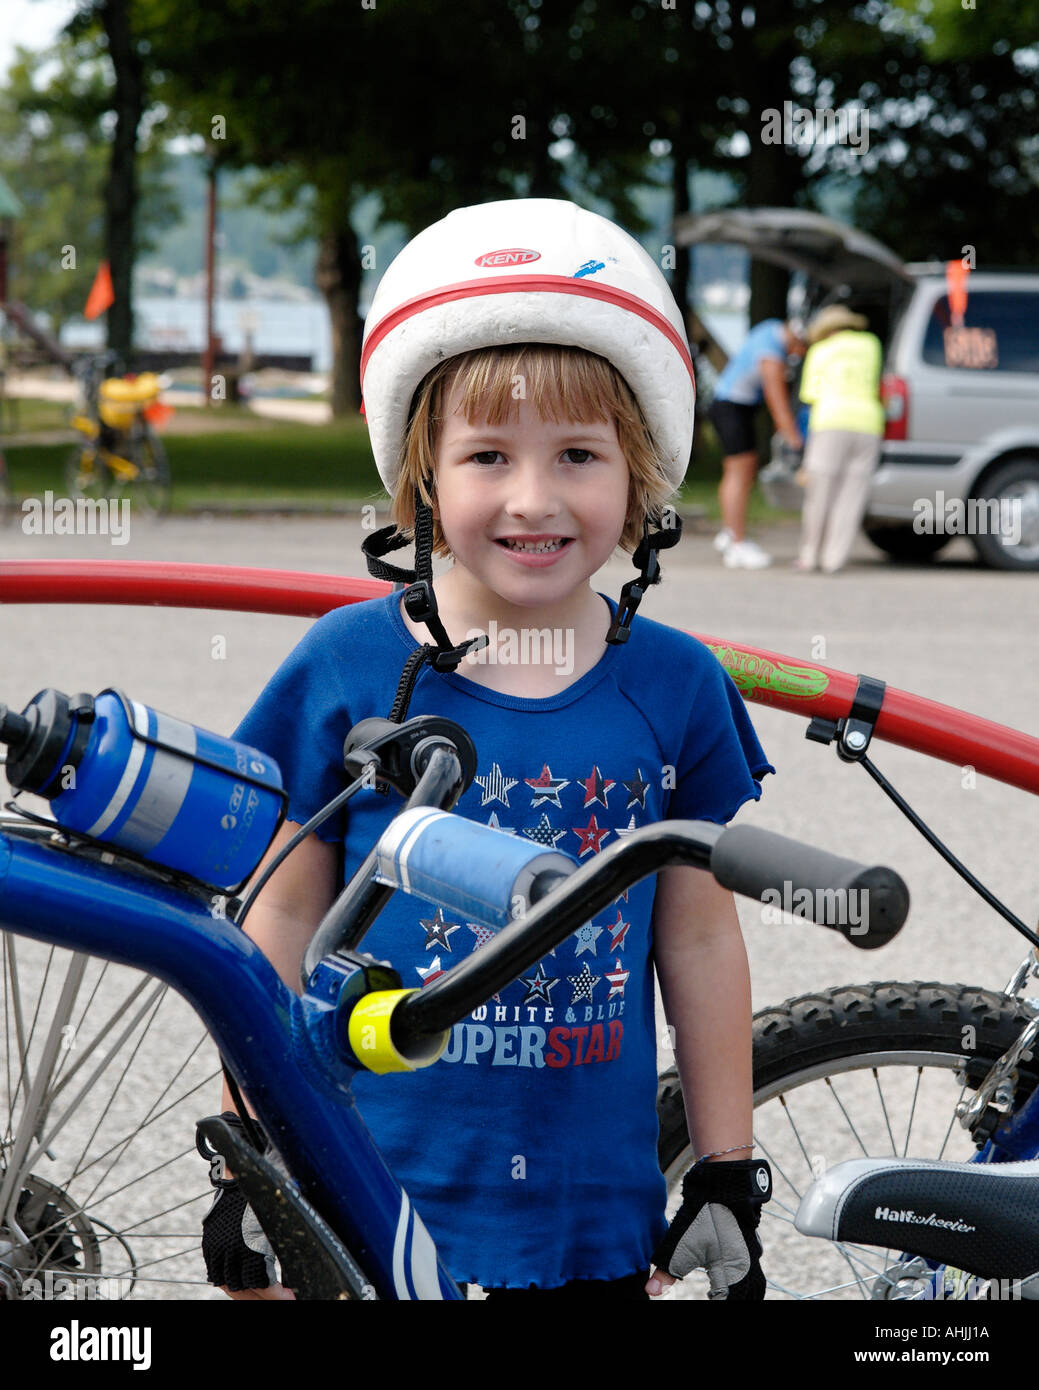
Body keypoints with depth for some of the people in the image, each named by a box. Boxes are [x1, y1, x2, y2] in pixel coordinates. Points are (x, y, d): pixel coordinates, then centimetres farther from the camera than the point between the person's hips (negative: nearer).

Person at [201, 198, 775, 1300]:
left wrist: (729, 1179, 8)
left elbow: (701, 941, 5)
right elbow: (283, 920, -1)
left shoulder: (676, 687, -2)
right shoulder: (348, 670, -8)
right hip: (370, 1211, -1)